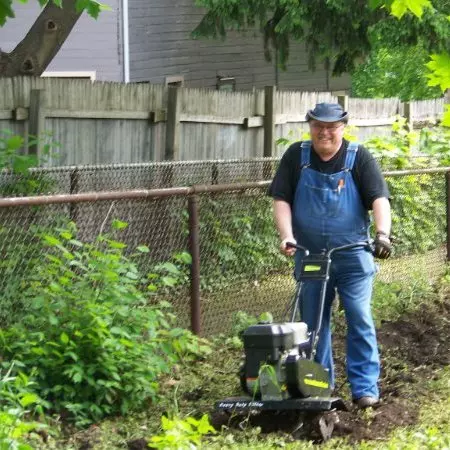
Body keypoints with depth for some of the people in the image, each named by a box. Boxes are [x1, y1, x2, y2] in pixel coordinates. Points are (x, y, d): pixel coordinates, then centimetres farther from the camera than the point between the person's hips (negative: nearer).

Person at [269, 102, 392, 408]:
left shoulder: (359, 158, -5)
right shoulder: (296, 157, 1)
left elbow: (379, 199, -13)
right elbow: (281, 199, 0)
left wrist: (382, 233, -29)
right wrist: (286, 235, -14)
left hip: (353, 257, -2)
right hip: (310, 255, 3)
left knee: (360, 320, -6)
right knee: (312, 322, 10)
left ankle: (365, 388, -2)